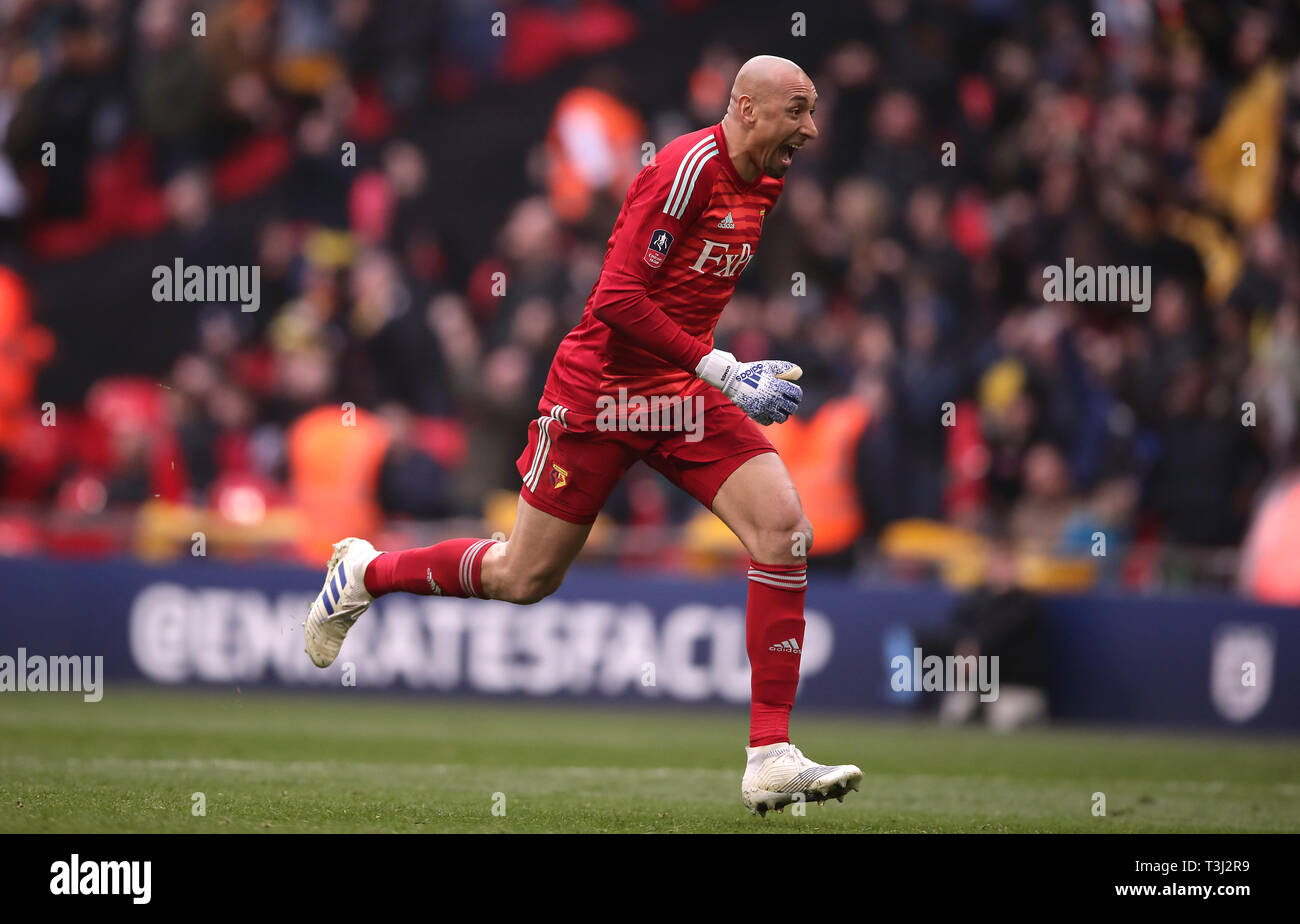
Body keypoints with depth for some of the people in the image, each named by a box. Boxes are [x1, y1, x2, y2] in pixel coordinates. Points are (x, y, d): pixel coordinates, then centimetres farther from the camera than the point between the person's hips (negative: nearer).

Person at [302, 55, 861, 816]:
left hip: (683, 396, 7)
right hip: (601, 388, -7)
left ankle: (772, 759, -14)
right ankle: (364, 573, 35)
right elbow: (617, 298, -24)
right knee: (525, 577, 6)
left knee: (784, 530, -15)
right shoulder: (690, 168, -20)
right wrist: (725, 373, -25)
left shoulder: (758, 185, 7)